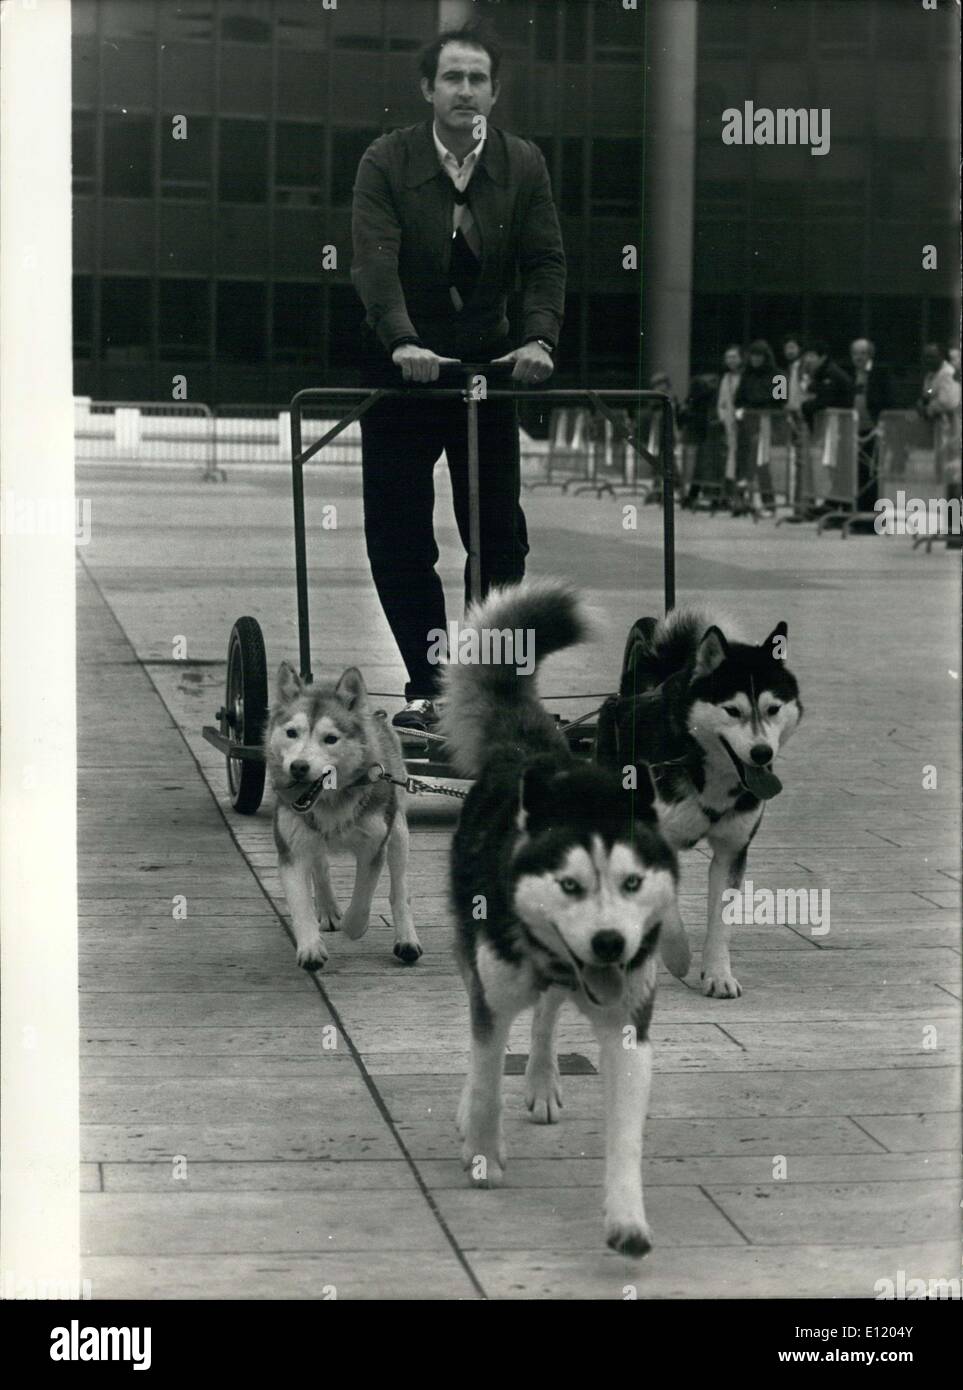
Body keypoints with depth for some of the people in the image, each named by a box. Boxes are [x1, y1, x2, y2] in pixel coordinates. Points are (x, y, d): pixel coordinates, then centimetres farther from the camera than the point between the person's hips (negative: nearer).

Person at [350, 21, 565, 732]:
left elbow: (546, 261, -4)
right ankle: (427, 681, 9)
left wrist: (539, 337, -23)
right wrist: (403, 342, -34)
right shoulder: (386, 162, -7)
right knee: (399, 536, -1)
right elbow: (376, 260, -18)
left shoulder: (524, 164, 0)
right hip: (404, 369, -1)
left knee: (501, 533, 1)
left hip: (490, 366, 2)